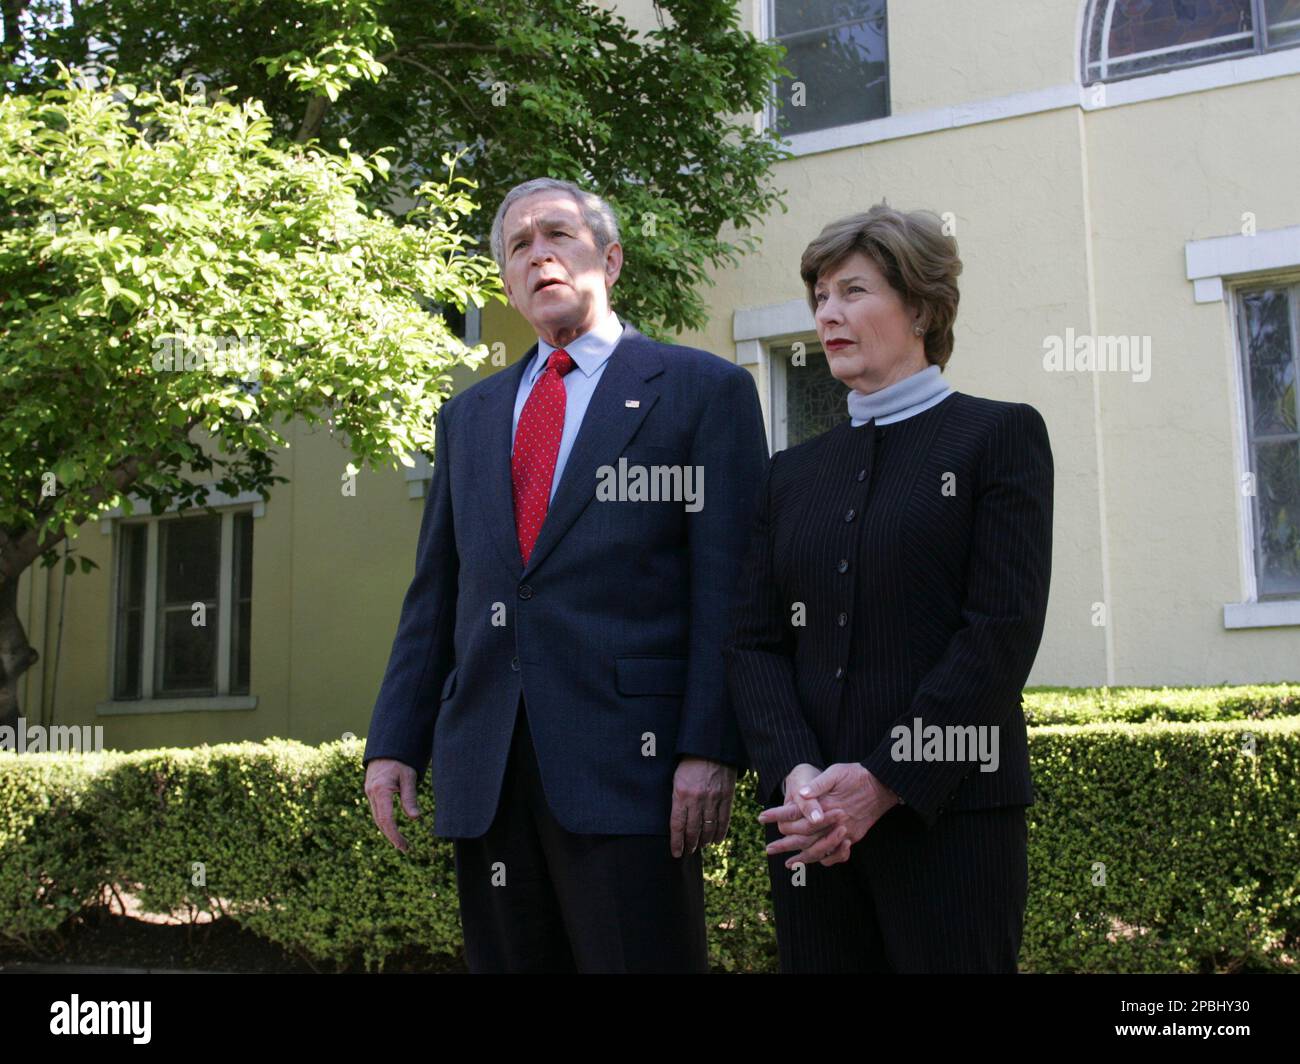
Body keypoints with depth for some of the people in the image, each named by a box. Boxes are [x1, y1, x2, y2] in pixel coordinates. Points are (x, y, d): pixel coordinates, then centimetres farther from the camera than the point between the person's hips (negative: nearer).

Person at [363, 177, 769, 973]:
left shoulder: (703, 390, 5)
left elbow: (727, 586, -4)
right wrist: (396, 742, 9)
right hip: (486, 772, 5)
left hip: (627, 762, -5)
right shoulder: (469, 415, 21)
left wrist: (710, 750, -13)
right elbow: (435, 594, 18)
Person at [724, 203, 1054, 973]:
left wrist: (883, 782, -15)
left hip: (949, 814, -4)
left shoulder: (1000, 436, 2)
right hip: (813, 823, 4)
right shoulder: (793, 474, 16)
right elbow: (754, 643, 7)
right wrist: (795, 776, -10)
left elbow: (1003, 631, -8)